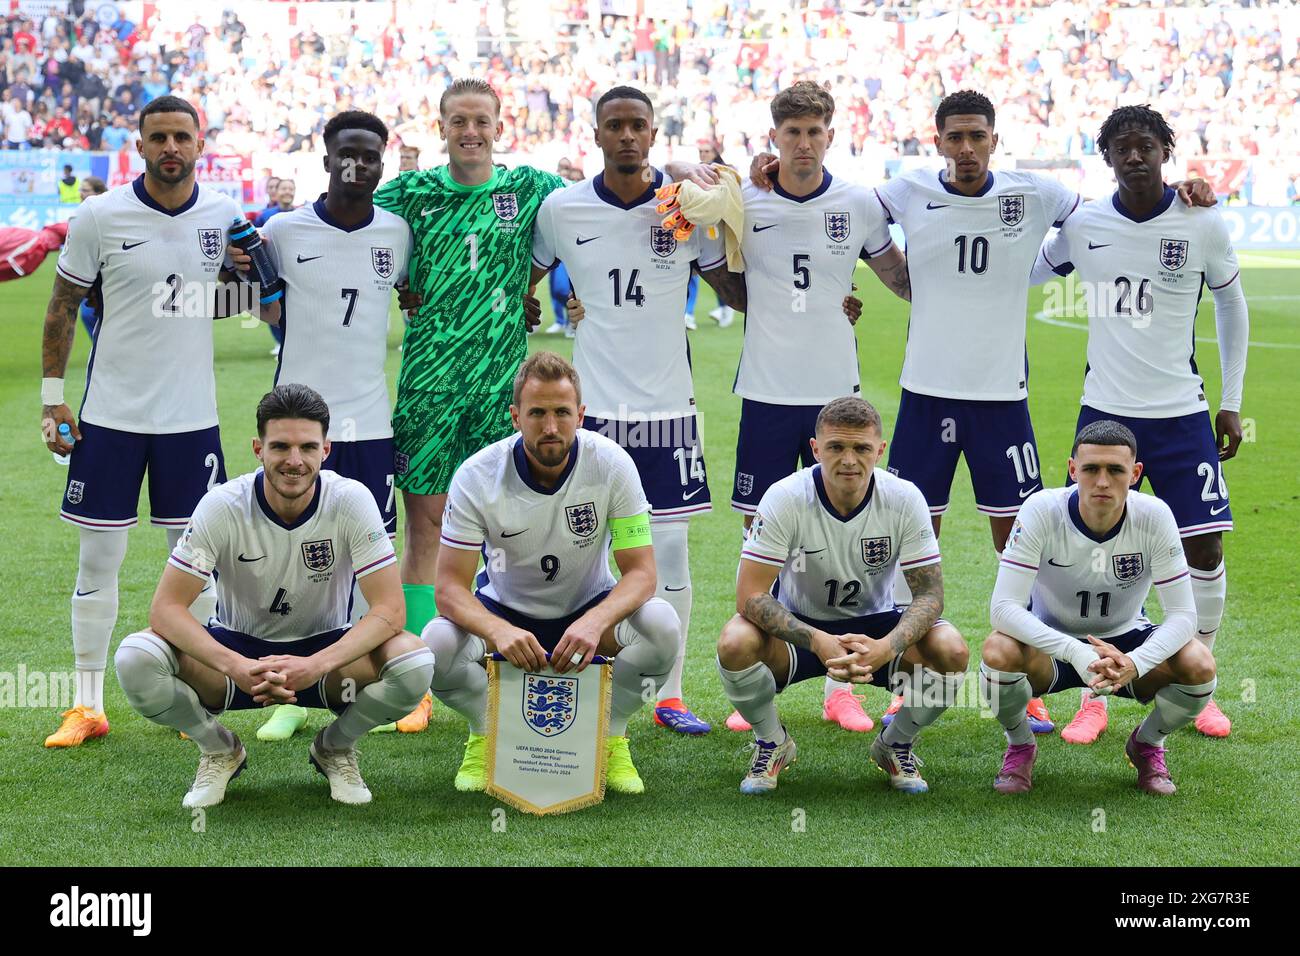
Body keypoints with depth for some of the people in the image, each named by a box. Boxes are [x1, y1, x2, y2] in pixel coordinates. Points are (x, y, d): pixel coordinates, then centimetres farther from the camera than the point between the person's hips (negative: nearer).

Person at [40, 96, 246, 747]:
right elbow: (62, 306, 0)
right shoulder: (101, 217, -7)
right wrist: (52, 397, -3)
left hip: (192, 416, 2)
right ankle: (87, 706, 12)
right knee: (98, 559, 2)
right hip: (111, 415, -2)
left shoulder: (226, 216, 1)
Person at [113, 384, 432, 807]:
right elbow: (166, 608, -22)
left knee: (414, 663, -32)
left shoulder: (351, 500, -18)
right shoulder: (223, 506, -19)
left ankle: (335, 748, 2)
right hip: (239, 647, 0)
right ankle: (220, 750, 3)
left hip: (325, 649, 0)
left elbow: (389, 609, -21)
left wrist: (317, 665, -37)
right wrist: (236, 666, -39)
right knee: (136, 658, -29)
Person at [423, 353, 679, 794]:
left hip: (589, 607, 0)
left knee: (661, 623, -31)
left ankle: (612, 734, -3)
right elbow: (450, 586, -22)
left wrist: (594, 623, -43)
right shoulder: (477, 476, -22)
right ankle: (486, 733, 2)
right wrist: (498, 631, -45)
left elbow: (640, 571, -21)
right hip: (506, 610, 0)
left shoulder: (612, 464, -20)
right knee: (437, 643, -32)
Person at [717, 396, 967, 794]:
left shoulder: (904, 499, -17)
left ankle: (895, 744, 4)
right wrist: (818, 642, -40)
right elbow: (750, 596, -24)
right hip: (799, 625, -1)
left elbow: (929, 593, -16)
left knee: (951, 651, -28)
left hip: (875, 626, 1)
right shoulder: (785, 498, -22)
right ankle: (772, 743, 0)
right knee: (735, 644, -33)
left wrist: (886, 648, -37)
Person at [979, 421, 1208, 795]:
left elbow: (1182, 614, -19)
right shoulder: (1042, 510, -25)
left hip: (1125, 641, 2)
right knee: (999, 650, -35)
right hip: (1052, 643, -2)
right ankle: (1019, 746, -1)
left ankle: (1147, 745, 7)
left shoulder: (1154, 516, -20)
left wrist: (1135, 663, -39)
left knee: (1199, 665, -27)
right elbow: (1003, 606, -30)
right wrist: (1076, 654, -43)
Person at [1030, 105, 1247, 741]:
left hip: (1183, 415, -1)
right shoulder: (1082, 226, -2)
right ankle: (1092, 698, 11)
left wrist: (1231, 401, 9)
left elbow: (1231, 306, 10)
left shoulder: (1203, 225, -4)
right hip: (1104, 412, 1)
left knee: (1205, 549, -2)